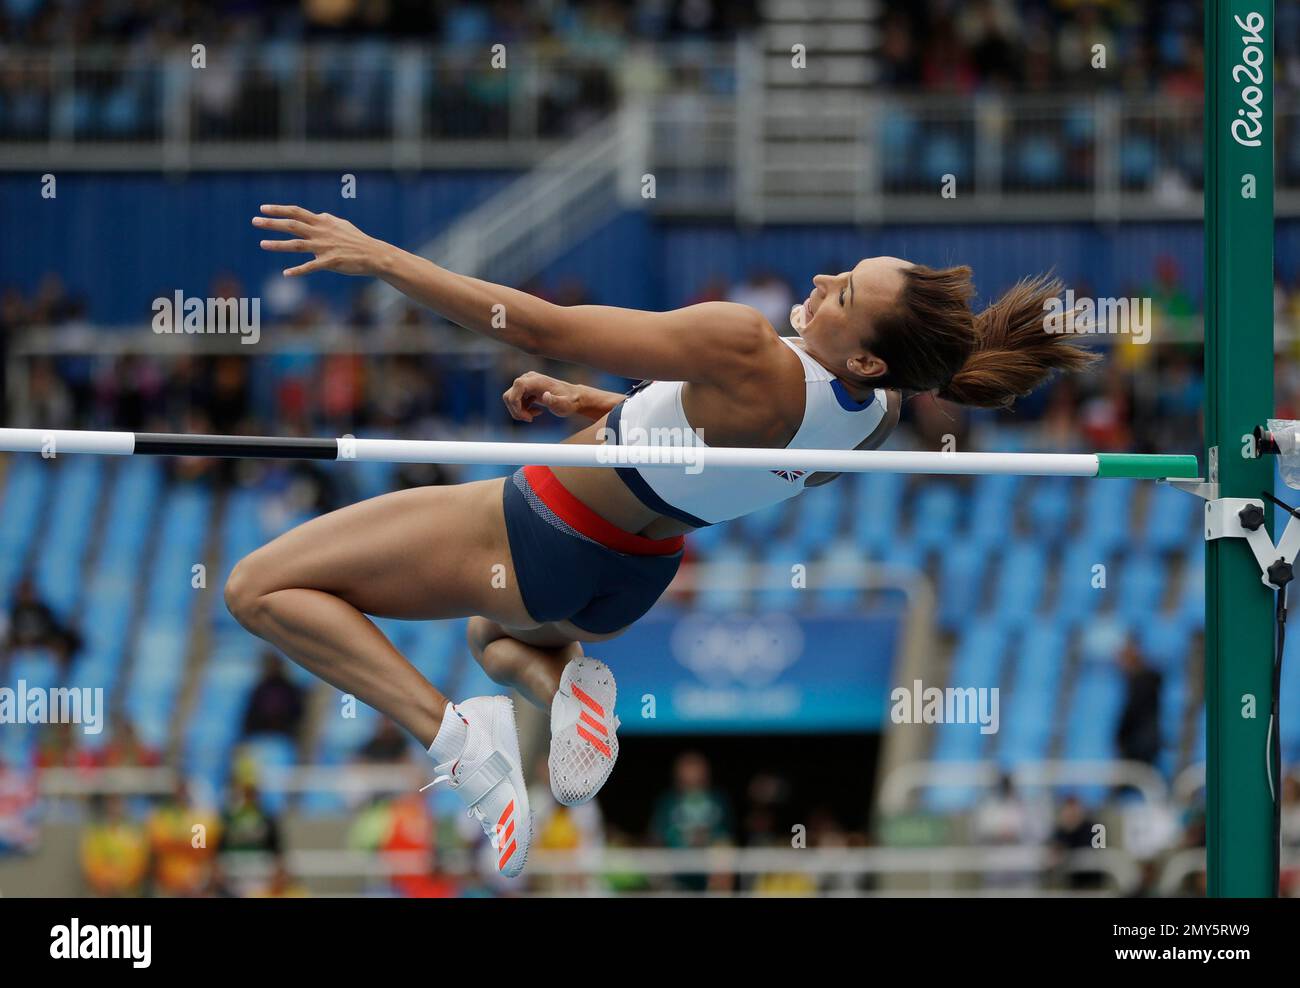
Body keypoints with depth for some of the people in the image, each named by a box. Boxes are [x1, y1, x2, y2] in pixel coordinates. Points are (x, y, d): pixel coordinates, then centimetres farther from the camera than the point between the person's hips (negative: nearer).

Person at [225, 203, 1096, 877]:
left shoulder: (745, 352, -37)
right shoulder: (877, 410, -14)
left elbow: (539, 327, -32)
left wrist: (381, 257, -27)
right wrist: (603, 409, 11)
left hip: (534, 543, -8)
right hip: (627, 590, 8)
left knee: (263, 588, -4)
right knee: (500, 635, 42)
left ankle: (455, 731, -14)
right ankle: (563, 678, 8)